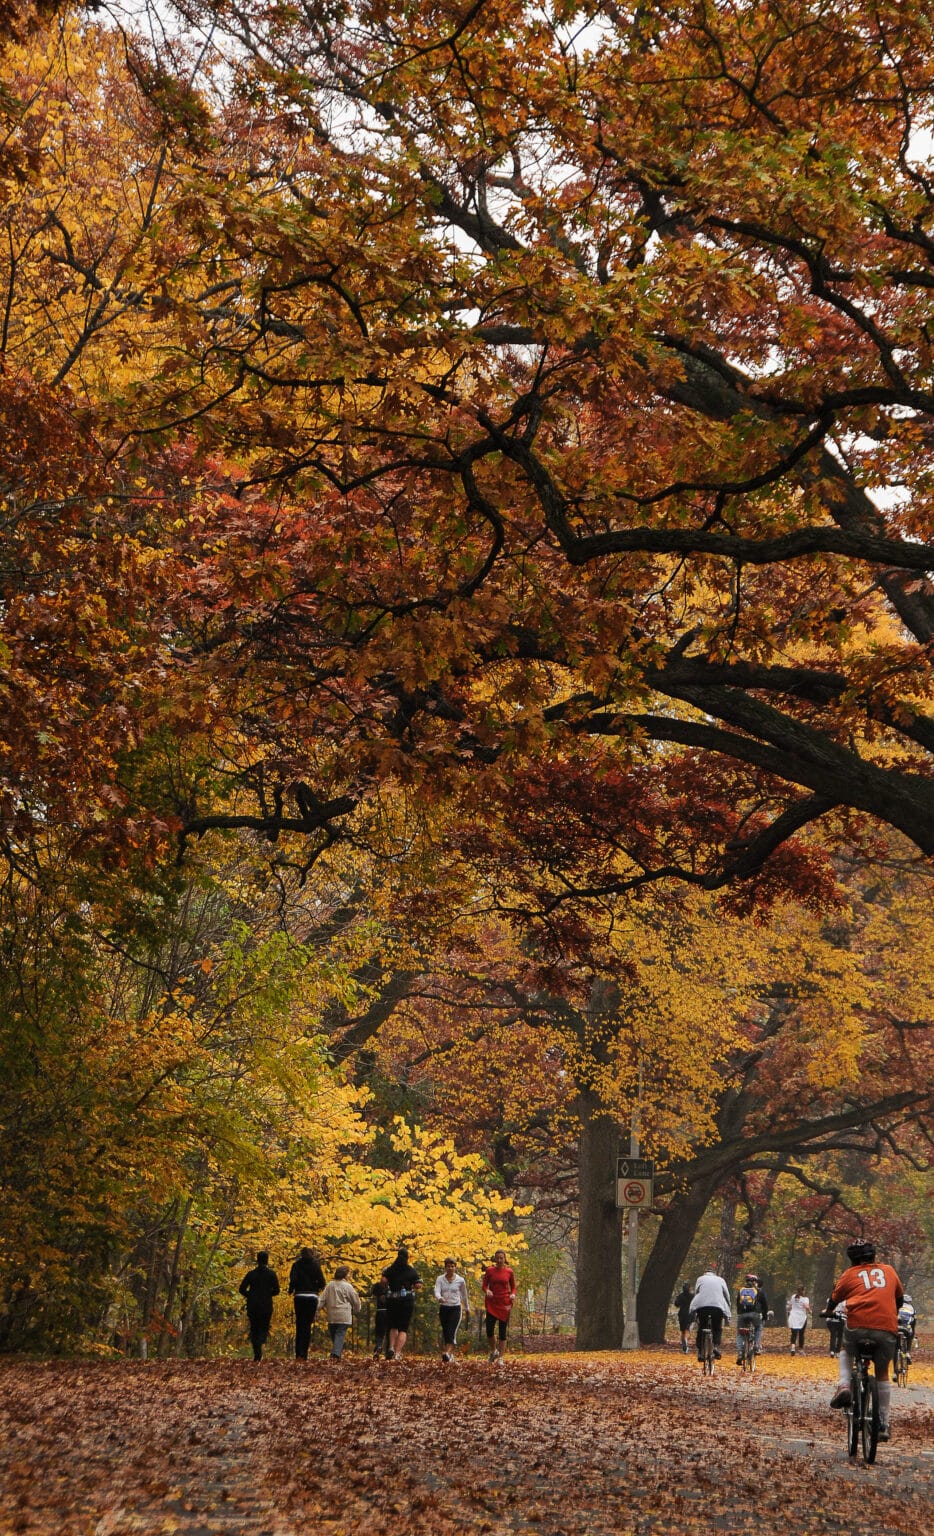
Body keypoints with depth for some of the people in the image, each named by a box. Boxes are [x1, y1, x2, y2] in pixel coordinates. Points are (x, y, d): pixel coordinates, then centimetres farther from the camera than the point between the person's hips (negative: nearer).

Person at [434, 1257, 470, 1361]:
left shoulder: (460, 1280, 1)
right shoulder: (440, 1279, 1)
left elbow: (464, 1295, 14)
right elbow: (436, 1291, -13)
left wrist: (467, 1308, 25)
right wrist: (439, 1298, -36)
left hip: (456, 1308, -3)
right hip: (443, 1308, 3)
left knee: (451, 1332, -18)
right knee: (445, 1332, 8)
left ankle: (447, 1353, -31)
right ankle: (452, 1353, 24)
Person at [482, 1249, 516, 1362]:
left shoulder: (509, 1272, 2)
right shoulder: (489, 1270, 1)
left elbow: (513, 1287, 10)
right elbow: (484, 1286, 5)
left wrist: (513, 1294, -11)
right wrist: (487, 1291, -17)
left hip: (505, 1304, 0)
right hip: (491, 1303, 0)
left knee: (503, 1332, 1)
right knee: (489, 1330, -8)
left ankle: (501, 1358, 6)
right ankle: (493, 1351, 20)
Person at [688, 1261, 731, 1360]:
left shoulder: (701, 1279, 19)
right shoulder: (720, 1280, 20)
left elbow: (696, 1293, 17)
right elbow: (727, 1295, 18)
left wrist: (694, 1313, 21)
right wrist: (729, 1311, 25)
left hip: (702, 1306, 0)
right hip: (718, 1306, 0)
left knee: (701, 1329, 11)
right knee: (717, 1329, 15)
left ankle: (700, 1352, 3)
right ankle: (716, 1346, -9)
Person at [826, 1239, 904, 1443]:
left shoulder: (850, 1274, 15)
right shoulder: (888, 1271, 21)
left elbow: (835, 1298, 25)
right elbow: (900, 1298, 34)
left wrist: (828, 1311, 48)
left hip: (858, 1325, -2)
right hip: (887, 1329, 2)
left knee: (845, 1352, 30)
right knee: (883, 1374, 19)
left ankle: (844, 1386, 4)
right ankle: (883, 1424, 14)